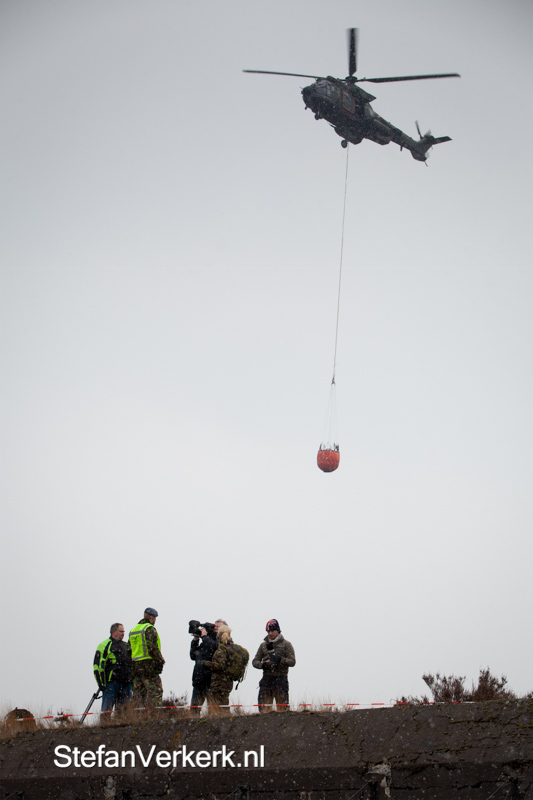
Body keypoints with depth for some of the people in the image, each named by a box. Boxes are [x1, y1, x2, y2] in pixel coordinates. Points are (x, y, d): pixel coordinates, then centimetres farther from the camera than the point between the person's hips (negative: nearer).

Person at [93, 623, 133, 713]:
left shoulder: (126, 645, 21)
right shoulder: (104, 645, 0)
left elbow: (132, 664, 29)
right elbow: (98, 666, -7)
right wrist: (101, 683, -13)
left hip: (126, 683, 6)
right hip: (111, 683, -6)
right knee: (107, 709, -8)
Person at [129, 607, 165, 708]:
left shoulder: (133, 630, 19)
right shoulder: (150, 629, -7)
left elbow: (129, 650, 18)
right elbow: (152, 647, -17)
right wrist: (160, 660, -9)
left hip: (135, 665, 8)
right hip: (148, 664, -8)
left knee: (138, 693, 10)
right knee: (155, 691, -9)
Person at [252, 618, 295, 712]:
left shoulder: (286, 644, 6)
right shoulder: (263, 645, 16)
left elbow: (292, 661, -1)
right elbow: (255, 661, 14)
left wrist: (280, 660, -18)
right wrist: (263, 665, -7)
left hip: (281, 679, -3)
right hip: (267, 678, 3)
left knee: (282, 707, -6)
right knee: (264, 708, -3)